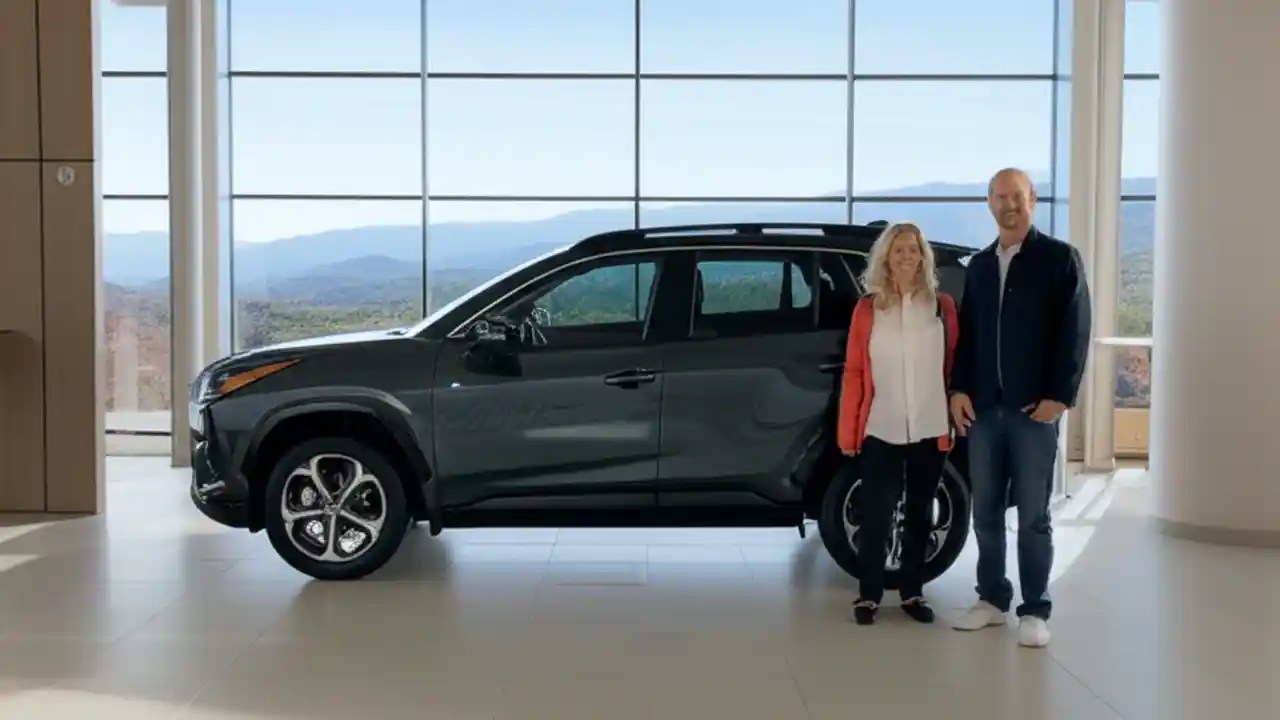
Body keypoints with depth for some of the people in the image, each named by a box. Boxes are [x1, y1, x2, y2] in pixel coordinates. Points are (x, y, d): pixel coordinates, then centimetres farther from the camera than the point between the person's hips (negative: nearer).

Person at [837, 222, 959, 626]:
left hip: (930, 430, 2)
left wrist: (955, 415, 2)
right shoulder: (867, 308, 1)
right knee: (876, 514, 0)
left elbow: (953, 367, 7)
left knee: (919, 513, 11)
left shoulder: (943, 306, 4)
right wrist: (847, 430, -3)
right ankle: (868, 595, 10)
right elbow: (853, 373, 0)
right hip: (881, 430, -1)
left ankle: (912, 593, 21)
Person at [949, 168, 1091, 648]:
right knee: (986, 512, 9)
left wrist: (1059, 396, -12)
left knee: (1033, 516, 0)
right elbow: (966, 333, 15)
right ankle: (992, 599, 20)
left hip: (1034, 409, -5)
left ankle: (1034, 611, 9)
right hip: (983, 409, 5)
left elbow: (1075, 332, -6)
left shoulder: (1059, 258, 0)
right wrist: (959, 389, 2)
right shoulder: (979, 266, 15)